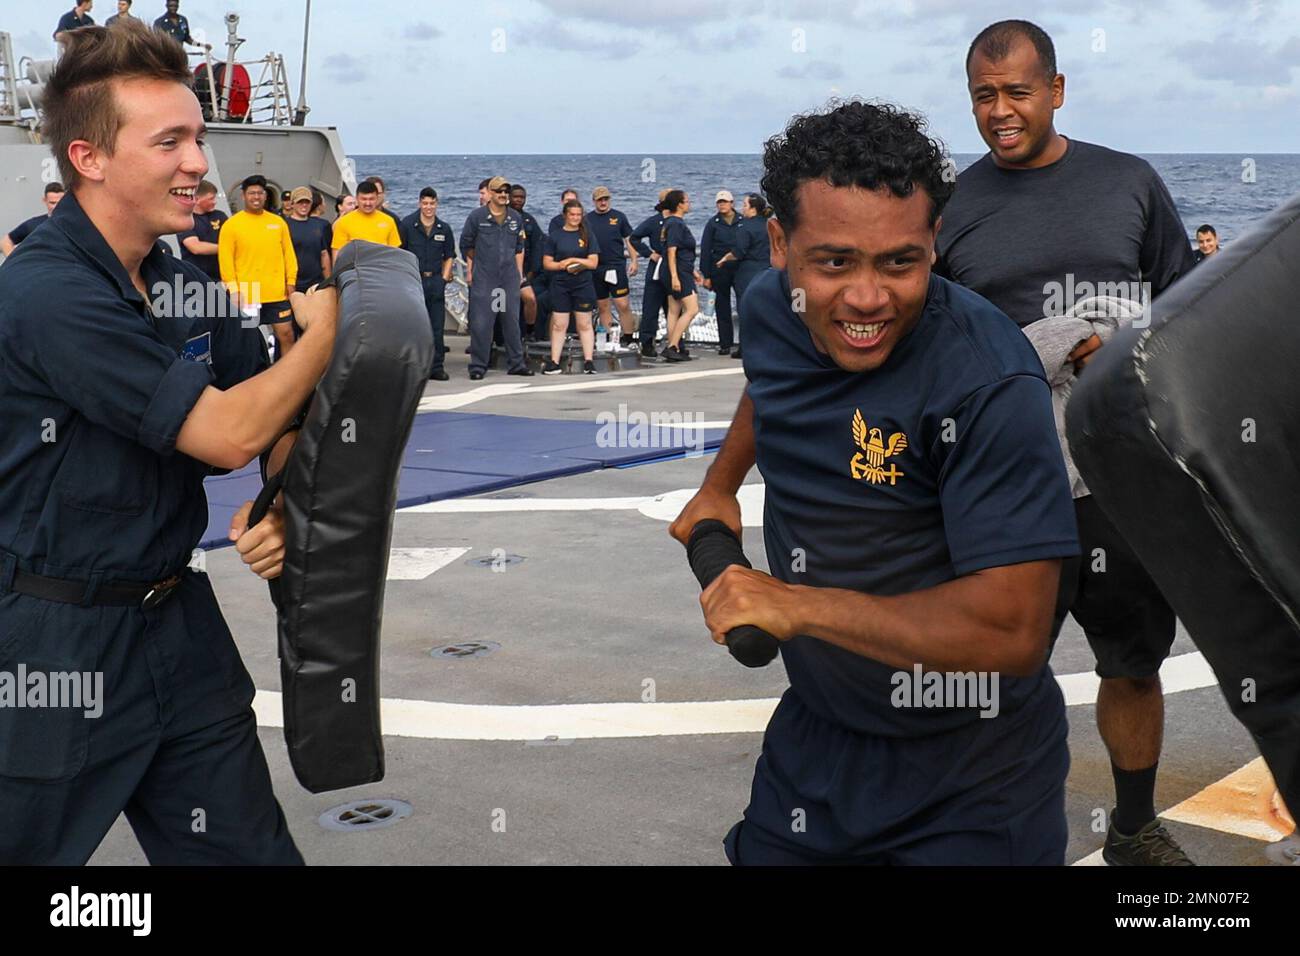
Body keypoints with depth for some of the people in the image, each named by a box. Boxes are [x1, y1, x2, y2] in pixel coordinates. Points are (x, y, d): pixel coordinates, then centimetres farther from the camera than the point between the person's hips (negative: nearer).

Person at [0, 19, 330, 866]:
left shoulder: (183, 283, 5)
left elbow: (282, 424, 11)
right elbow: (229, 434, -21)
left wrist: (279, 509, -10)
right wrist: (325, 328, -9)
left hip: (182, 627, 7)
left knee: (250, 850, 9)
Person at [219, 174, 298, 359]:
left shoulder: (278, 222, 9)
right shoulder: (231, 224, -2)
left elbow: (289, 254, 12)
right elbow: (225, 260, -5)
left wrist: (291, 282, 7)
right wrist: (233, 289, -11)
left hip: (278, 293, 3)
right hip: (246, 295, -3)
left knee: (286, 335, 4)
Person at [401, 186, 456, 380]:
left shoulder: (444, 229, 9)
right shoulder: (407, 225, -1)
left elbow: (449, 257, 17)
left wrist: (444, 278, 6)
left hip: (436, 280, 3)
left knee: (437, 326, 4)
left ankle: (436, 367, 10)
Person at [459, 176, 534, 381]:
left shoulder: (515, 218, 11)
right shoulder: (477, 217, 0)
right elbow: (466, 245, 7)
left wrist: (519, 272, 12)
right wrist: (470, 270, 4)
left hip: (509, 277, 3)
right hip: (483, 277, -3)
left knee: (512, 320, 8)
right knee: (480, 322, -5)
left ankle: (517, 363, 15)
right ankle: (478, 366, 1)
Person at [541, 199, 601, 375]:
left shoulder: (588, 235, 3)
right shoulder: (555, 236, 4)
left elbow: (593, 262, -2)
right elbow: (547, 263, 3)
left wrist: (573, 260, -12)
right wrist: (564, 266, -13)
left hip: (583, 286, 0)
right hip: (560, 286, 0)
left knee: (584, 324, 3)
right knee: (559, 325, 0)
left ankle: (588, 361, 6)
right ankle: (554, 362, 3)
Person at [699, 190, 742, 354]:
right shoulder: (713, 223, 6)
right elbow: (705, 250, 5)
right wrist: (706, 275, -1)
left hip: (740, 270, -1)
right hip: (720, 271, 1)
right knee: (722, 307, 6)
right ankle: (725, 344, 13)